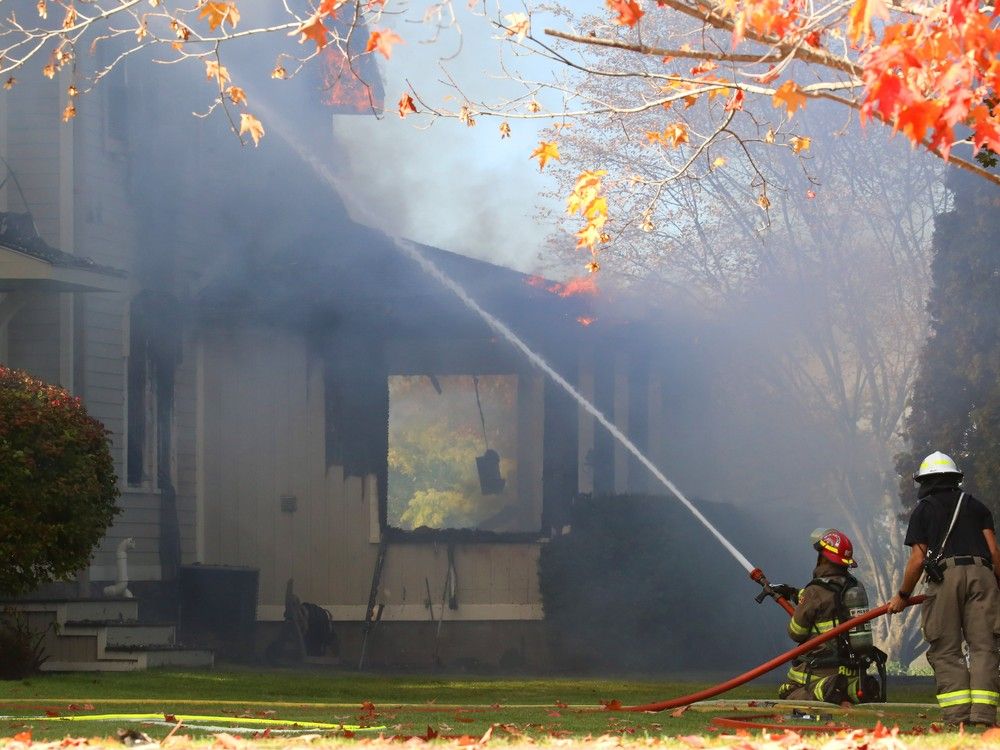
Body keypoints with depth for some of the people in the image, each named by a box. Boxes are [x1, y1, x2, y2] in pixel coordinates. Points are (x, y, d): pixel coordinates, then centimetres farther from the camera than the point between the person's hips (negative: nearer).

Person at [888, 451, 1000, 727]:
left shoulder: (923, 510, 14)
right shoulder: (977, 506, 21)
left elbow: (917, 560, 7)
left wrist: (903, 596, 18)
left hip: (945, 576, -2)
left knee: (946, 651, 0)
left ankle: (957, 715, -13)